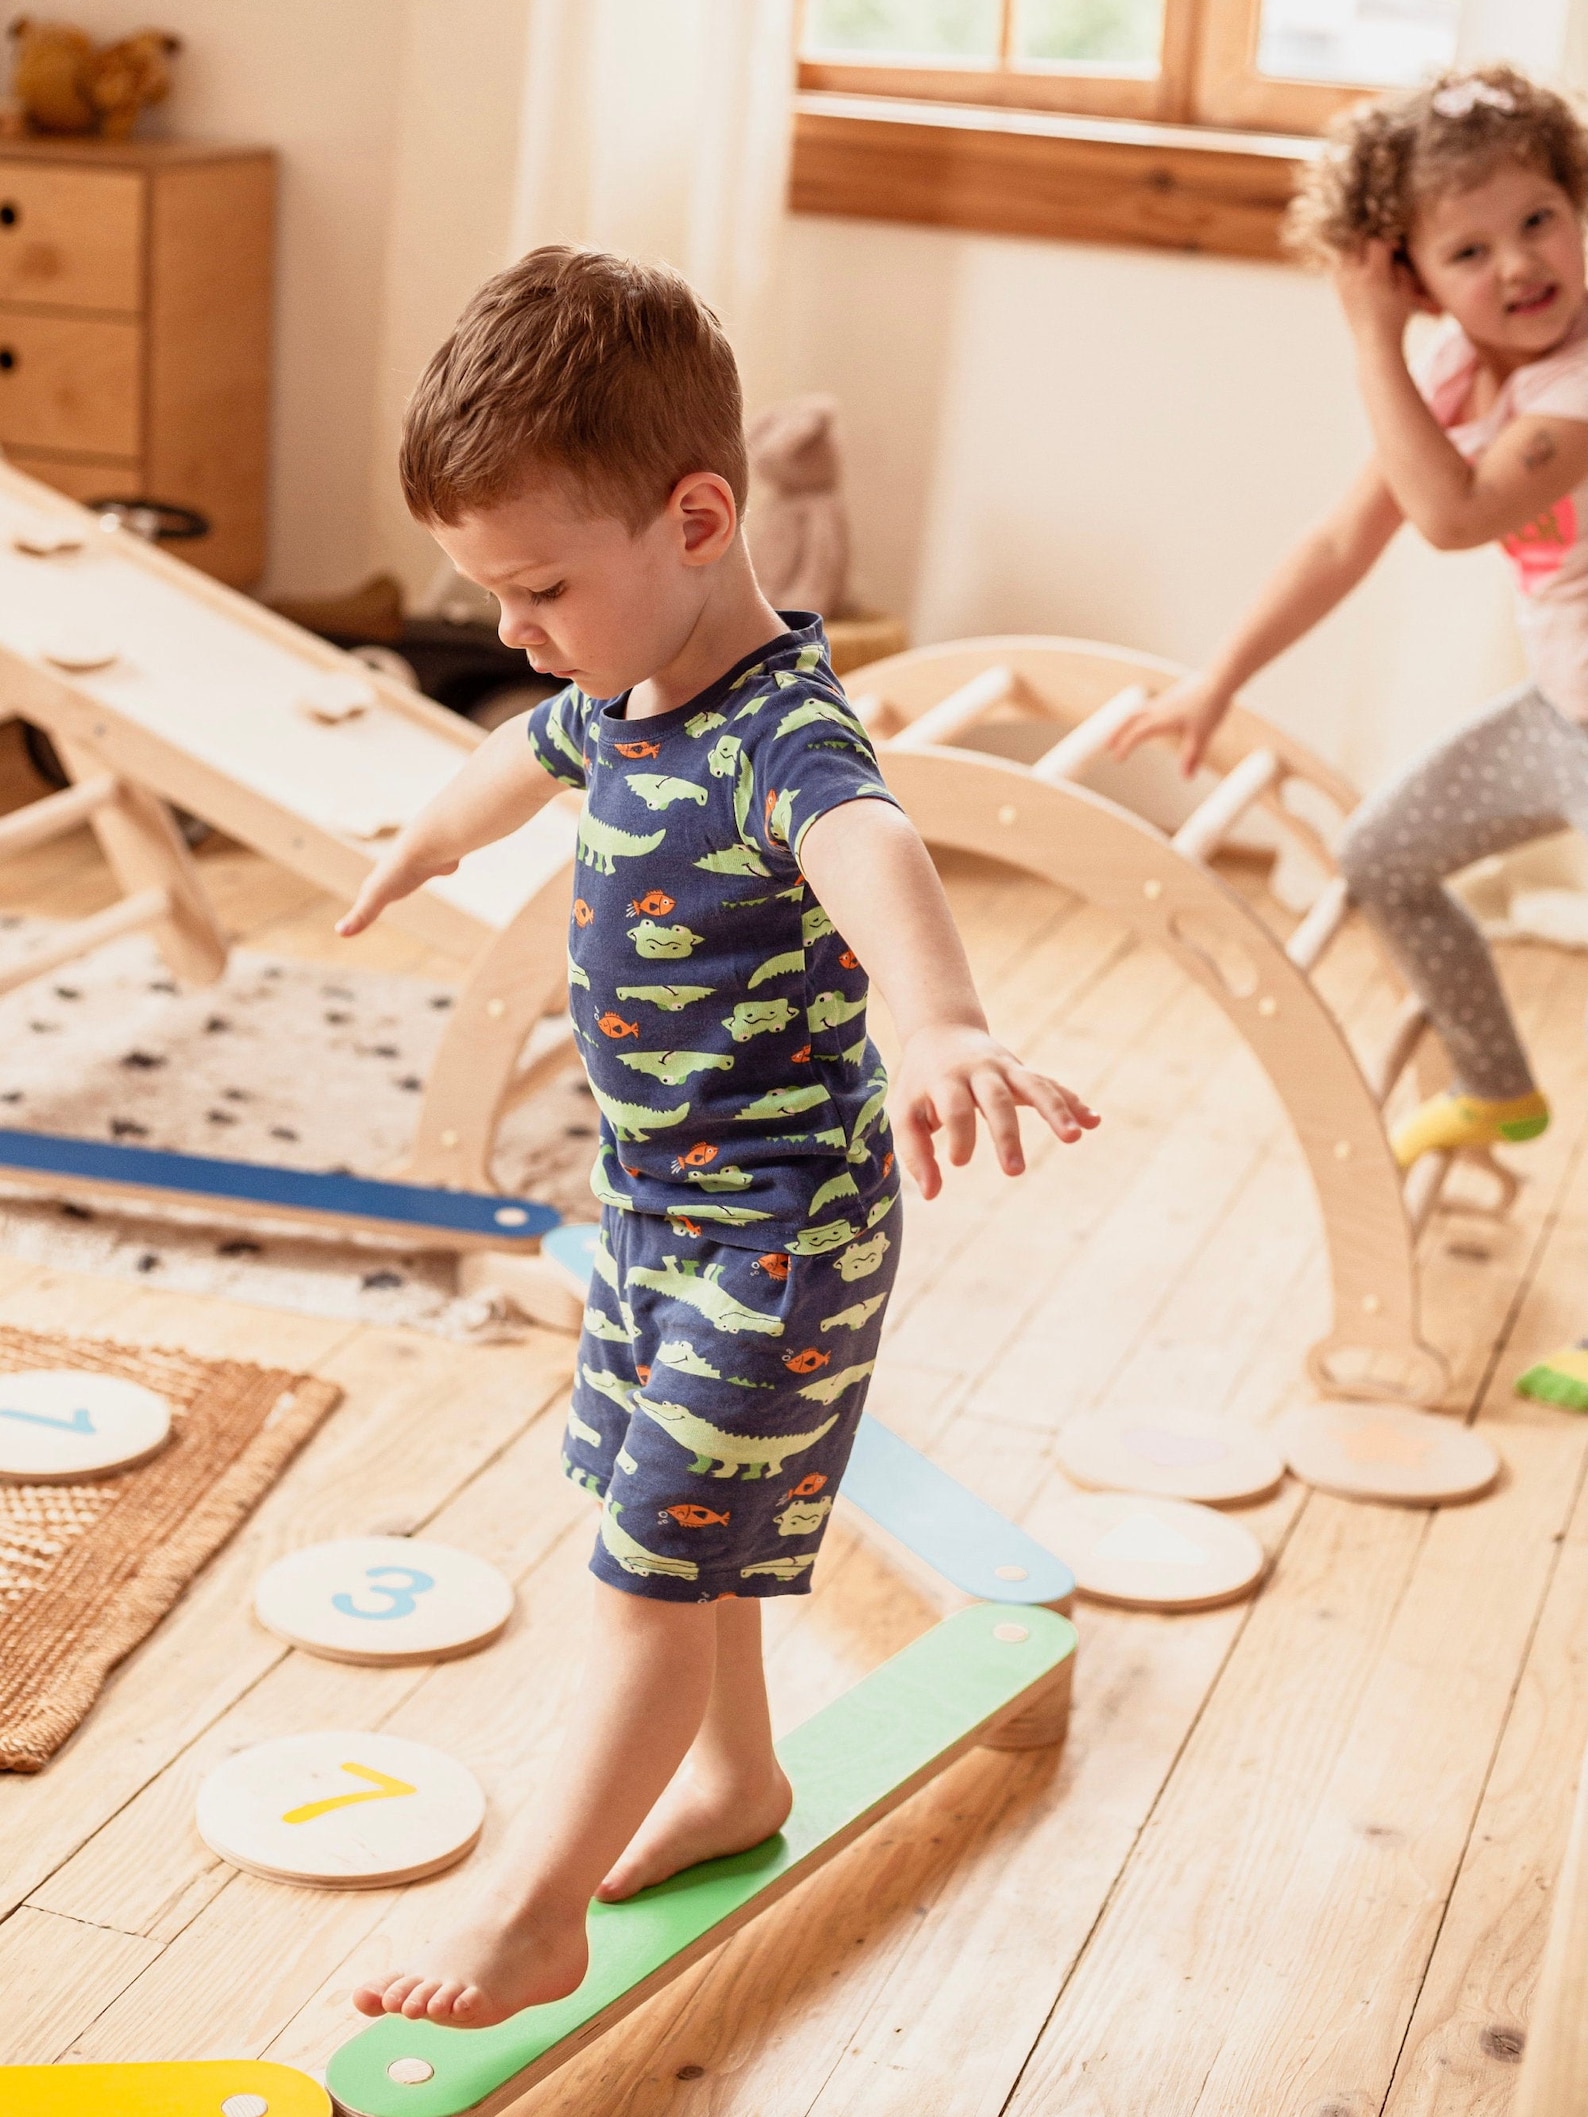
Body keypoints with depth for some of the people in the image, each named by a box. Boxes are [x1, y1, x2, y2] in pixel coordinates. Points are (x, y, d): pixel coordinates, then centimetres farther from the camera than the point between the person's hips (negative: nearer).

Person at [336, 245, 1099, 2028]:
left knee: (654, 1563, -1)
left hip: (780, 1233, -9)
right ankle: (733, 1776, 43)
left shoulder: (778, 736, -30)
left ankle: (531, 1917, 11)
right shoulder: (620, 692, -1)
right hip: (659, 1207, 9)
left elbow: (871, 854, -54)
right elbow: (528, 757, 24)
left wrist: (941, 1023, -77)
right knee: (670, 1521, 22)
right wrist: (422, 848, 46)